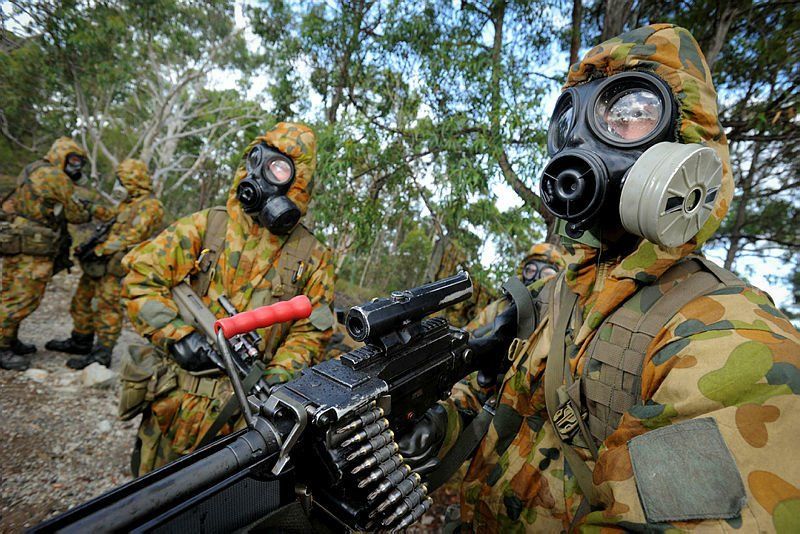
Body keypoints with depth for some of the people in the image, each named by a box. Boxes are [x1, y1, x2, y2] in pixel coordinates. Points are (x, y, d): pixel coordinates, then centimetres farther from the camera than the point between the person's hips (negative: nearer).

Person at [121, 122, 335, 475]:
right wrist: (178, 336, -14)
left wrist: (279, 377, -14)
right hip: (177, 402, 1)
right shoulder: (206, 226, -4)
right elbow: (140, 276, -4)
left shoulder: (312, 257, -3)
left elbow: (310, 332, -2)